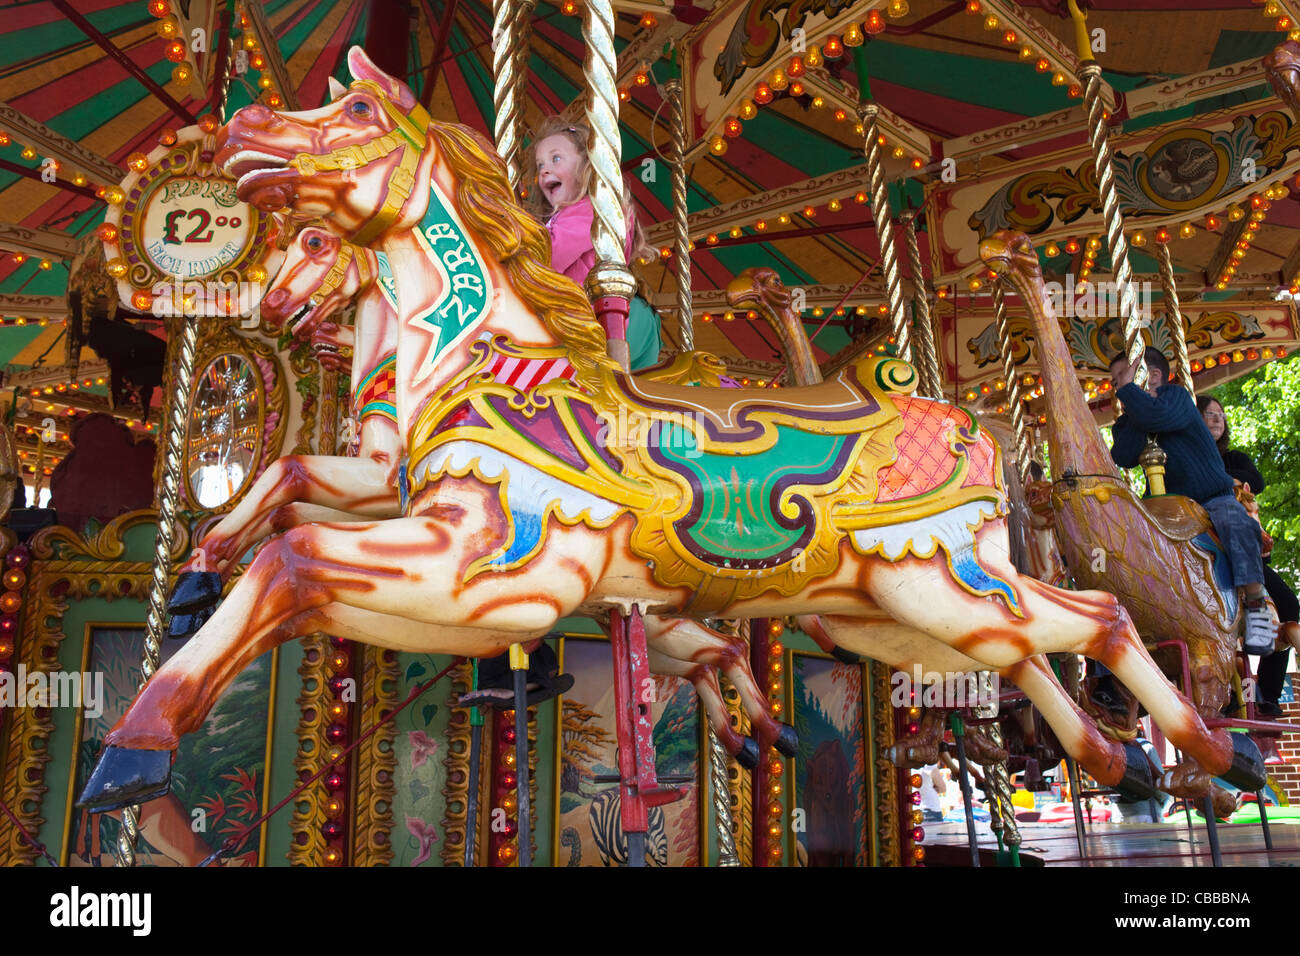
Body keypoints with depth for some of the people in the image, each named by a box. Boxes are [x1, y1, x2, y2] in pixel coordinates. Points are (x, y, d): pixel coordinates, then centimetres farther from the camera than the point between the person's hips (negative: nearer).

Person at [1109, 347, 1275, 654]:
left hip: (1213, 499, -5)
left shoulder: (1177, 395, -6)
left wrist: (1128, 388, -18)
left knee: (1234, 522, -36)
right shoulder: (1127, 423, 8)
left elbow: (1157, 417, -31)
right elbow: (1123, 459, -15)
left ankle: (1257, 606, -28)